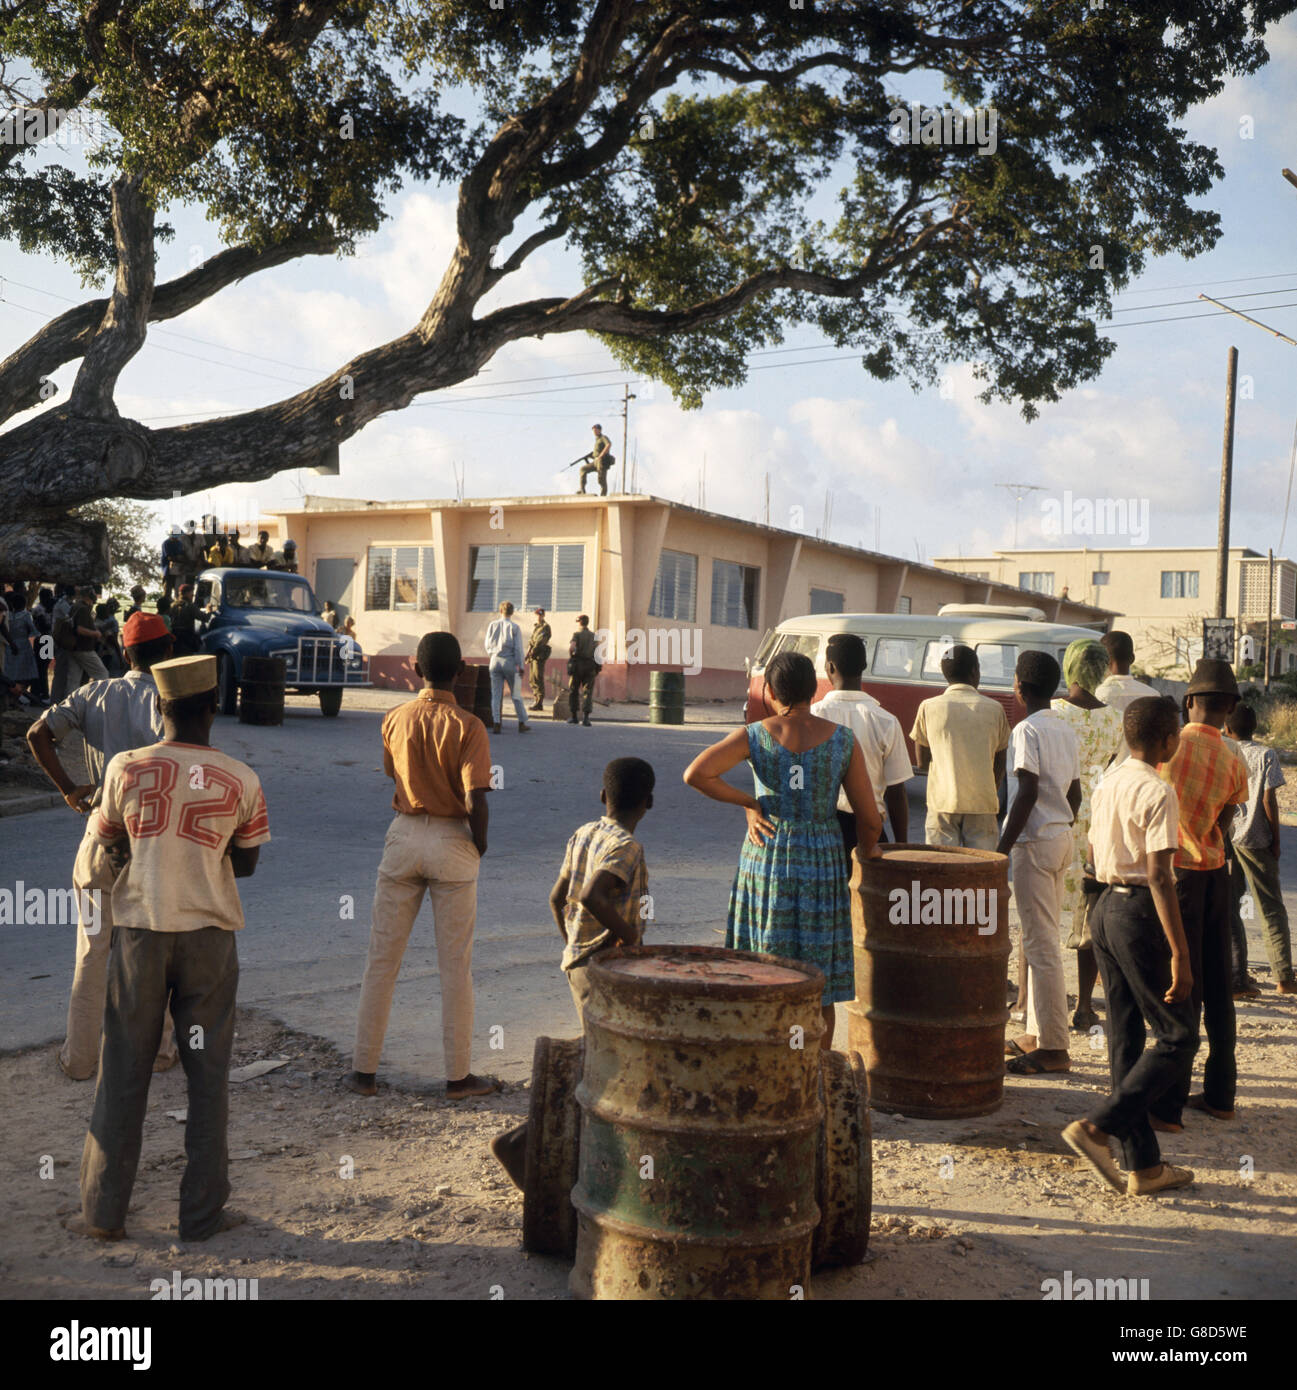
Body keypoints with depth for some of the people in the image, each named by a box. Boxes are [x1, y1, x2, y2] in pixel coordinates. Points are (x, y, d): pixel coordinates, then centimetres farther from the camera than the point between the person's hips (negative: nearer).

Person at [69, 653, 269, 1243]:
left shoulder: (127, 768, -6)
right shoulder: (240, 780, -6)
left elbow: (110, 845, 7)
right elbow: (245, 865, 4)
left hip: (140, 932, 1)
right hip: (209, 935, 0)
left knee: (123, 1073, 11)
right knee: (206, 1073, 9)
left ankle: (104, 1211, 18)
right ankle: (203, 1212, 14)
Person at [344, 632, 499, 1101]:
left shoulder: (395, 719, 0)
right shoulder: (466, 726, -13)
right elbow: (475, 802, -19)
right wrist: (480, 845, -1)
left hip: (404, 835, 3)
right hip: (452, 842, -3)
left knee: (382, 958, 11)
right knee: (455, 965, 7)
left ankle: (364, 1070, 17)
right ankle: (458, 1076, 15)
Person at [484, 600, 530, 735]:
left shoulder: (492, 625, 3)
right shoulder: (514, 627, -6)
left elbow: (488, 644, 9)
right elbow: (518, 648, -8)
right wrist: (520, 666, -3)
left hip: (495, 661, 2)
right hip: (510, 662, -2)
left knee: (496, 694, 5)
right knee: (515, 694, 6)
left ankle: (496, 724, 0)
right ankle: (522, 723, 12)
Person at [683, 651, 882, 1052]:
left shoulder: (755, 736, -4)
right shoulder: (843, 740, -2)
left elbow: (695, 774, -18)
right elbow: (869, 819, -1)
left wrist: (748, 802, -5)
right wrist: (866, 849, 21)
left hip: (766, 860, 0)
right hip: (822, 863, 0)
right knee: (818, 982, 11)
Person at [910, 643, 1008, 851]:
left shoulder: (929, 707, 0)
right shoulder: (994, 709, 3)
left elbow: (922, 762, 6)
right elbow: (1000, 765, 9)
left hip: (943, 803, 0)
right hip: (982, 803, 1)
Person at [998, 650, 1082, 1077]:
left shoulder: (1027, 730, -14)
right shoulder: (1066, 732, 13)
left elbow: (1027, 793, -21)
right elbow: (1074, 795, 16)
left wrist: (1003, 848, -18)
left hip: (1035, 841, -9)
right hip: (1061, 838, 9)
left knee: (1041, 945, -7)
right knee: (1045, 940, 15)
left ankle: (1053, 1048, -4)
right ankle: (1037, 1033, 23)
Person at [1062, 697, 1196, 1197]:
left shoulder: (1106, 784, 11)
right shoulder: (1158, 792, -14)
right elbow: (1159, 876, -20)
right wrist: (1180, 953, -20)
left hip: (1104, 908, 9)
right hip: (1140, 913, -8)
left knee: (1125, 1037, 10)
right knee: (1178, 1035, 2)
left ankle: (1143, 1165, 16)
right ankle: (1098, 1127, -7)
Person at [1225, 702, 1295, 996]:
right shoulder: (1265, 755, -3)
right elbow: (1268, 800, -8)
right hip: (1255, 839, -2)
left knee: (1227, 910, 4)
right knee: (1272, 908, 10)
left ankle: (1236, 981, 0)